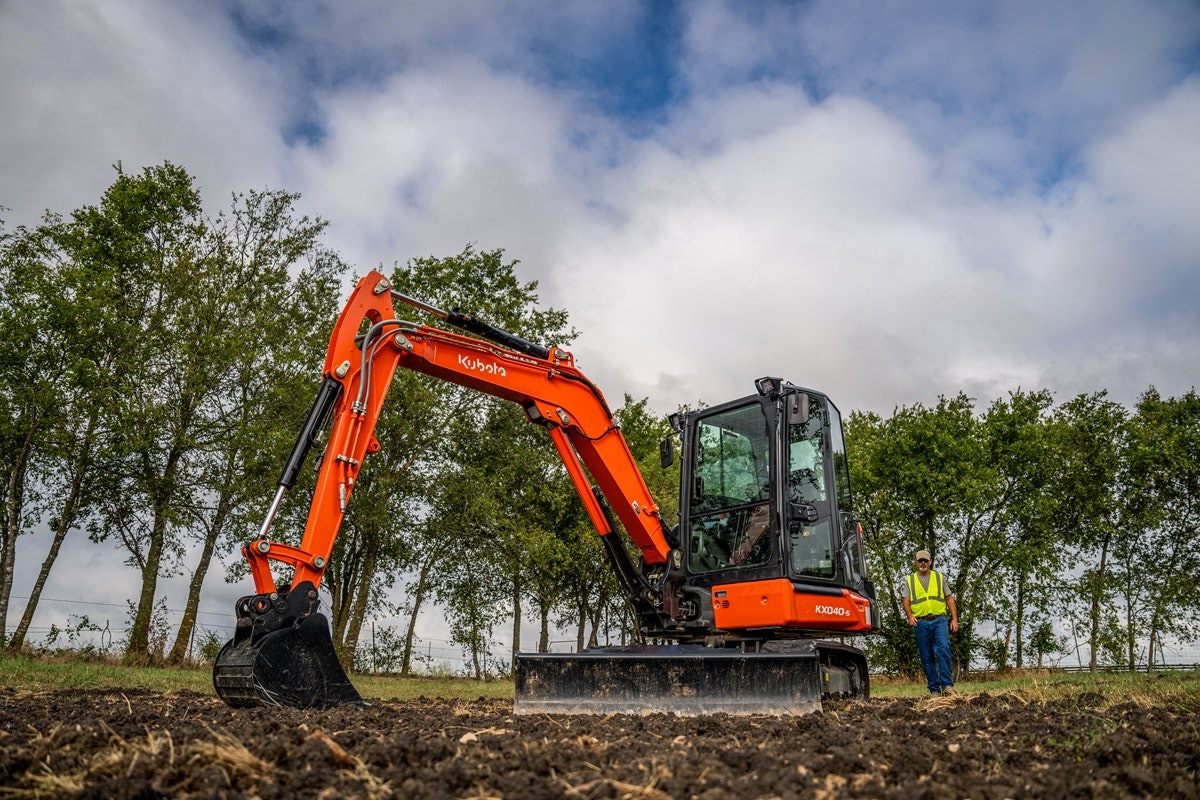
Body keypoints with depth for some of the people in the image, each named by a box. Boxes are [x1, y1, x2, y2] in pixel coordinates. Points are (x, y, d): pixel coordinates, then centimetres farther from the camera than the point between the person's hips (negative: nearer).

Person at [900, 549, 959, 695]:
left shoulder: (940, 577, 14)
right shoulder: (909, 580, 12)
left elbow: (949, 599, 12)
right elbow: (905, 601, 5)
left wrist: (954, 619, 3)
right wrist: (910, 616, -13)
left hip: (939, 620, -1)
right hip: (921, 623, 1)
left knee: (943, 649, -19)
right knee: (926, 657, 2)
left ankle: (947, 685, -15)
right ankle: (934, 689, 9)